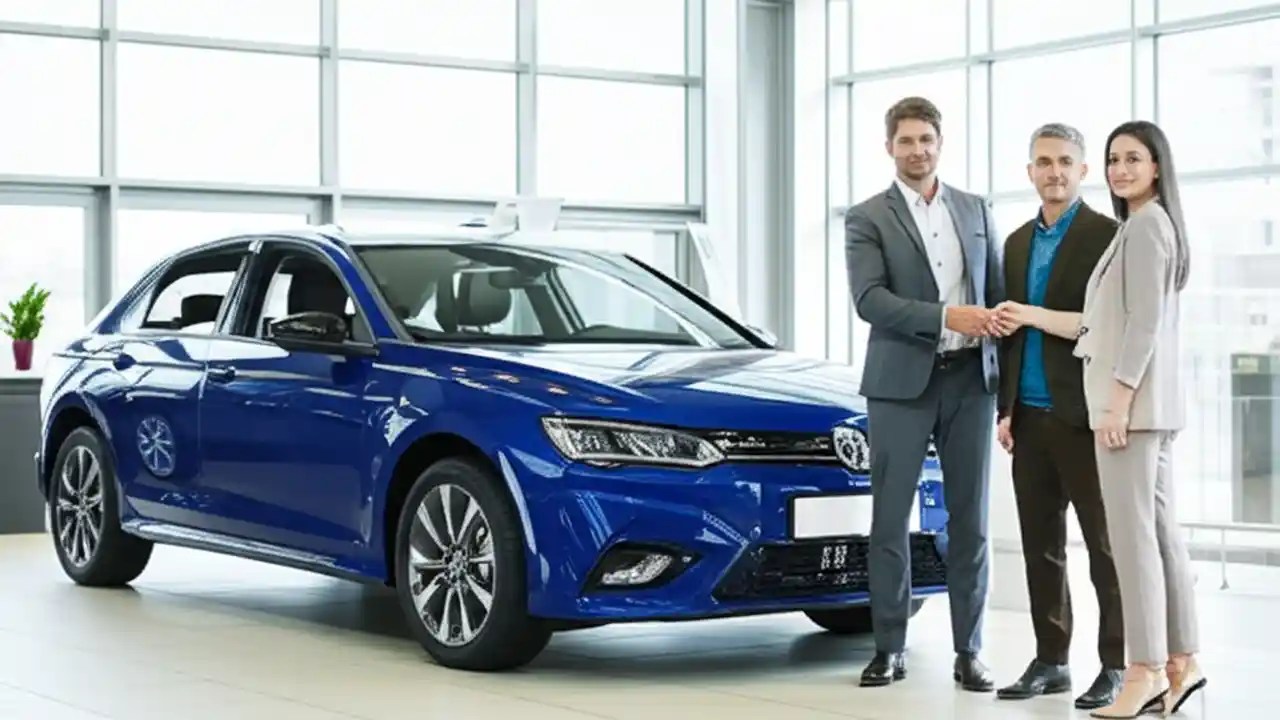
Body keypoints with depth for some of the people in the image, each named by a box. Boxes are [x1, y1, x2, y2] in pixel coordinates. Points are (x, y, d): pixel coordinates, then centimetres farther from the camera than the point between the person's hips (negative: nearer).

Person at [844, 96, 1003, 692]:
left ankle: (968, 652, 10)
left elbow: (997, 292, 14)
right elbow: (869, 299, -12)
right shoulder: (867, 219, 1)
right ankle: (890, 648, 11)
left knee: (970, 520, 4)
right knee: (891, 519, 1)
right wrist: (946, 317, -22)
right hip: (902, 382, -3)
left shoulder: (976, 211, 13)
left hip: (970, 379, 3)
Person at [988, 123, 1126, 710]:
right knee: (1041, 546, 9)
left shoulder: (1106, 236, -5)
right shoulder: (1018, 243, 15)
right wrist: (1006, 409, 12)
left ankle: (1115, 665, 6)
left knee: (1104, 546, 0)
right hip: (1031, 418, 6)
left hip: (1084, 417, -6)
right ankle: (1050, 660, 17)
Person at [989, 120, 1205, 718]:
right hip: (1145, 404, 10)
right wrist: (1029, 316, 19)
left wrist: (1118, 401, -20)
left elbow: (1145, 322, -17)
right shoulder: (1140, 227, 21)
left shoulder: (1145, 223, -8)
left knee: (1131, 533, -10)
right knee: (1159, 532, 10)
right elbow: (1103, 326, 20)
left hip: (1133, 400, -10)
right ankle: (1181, 663, 14)